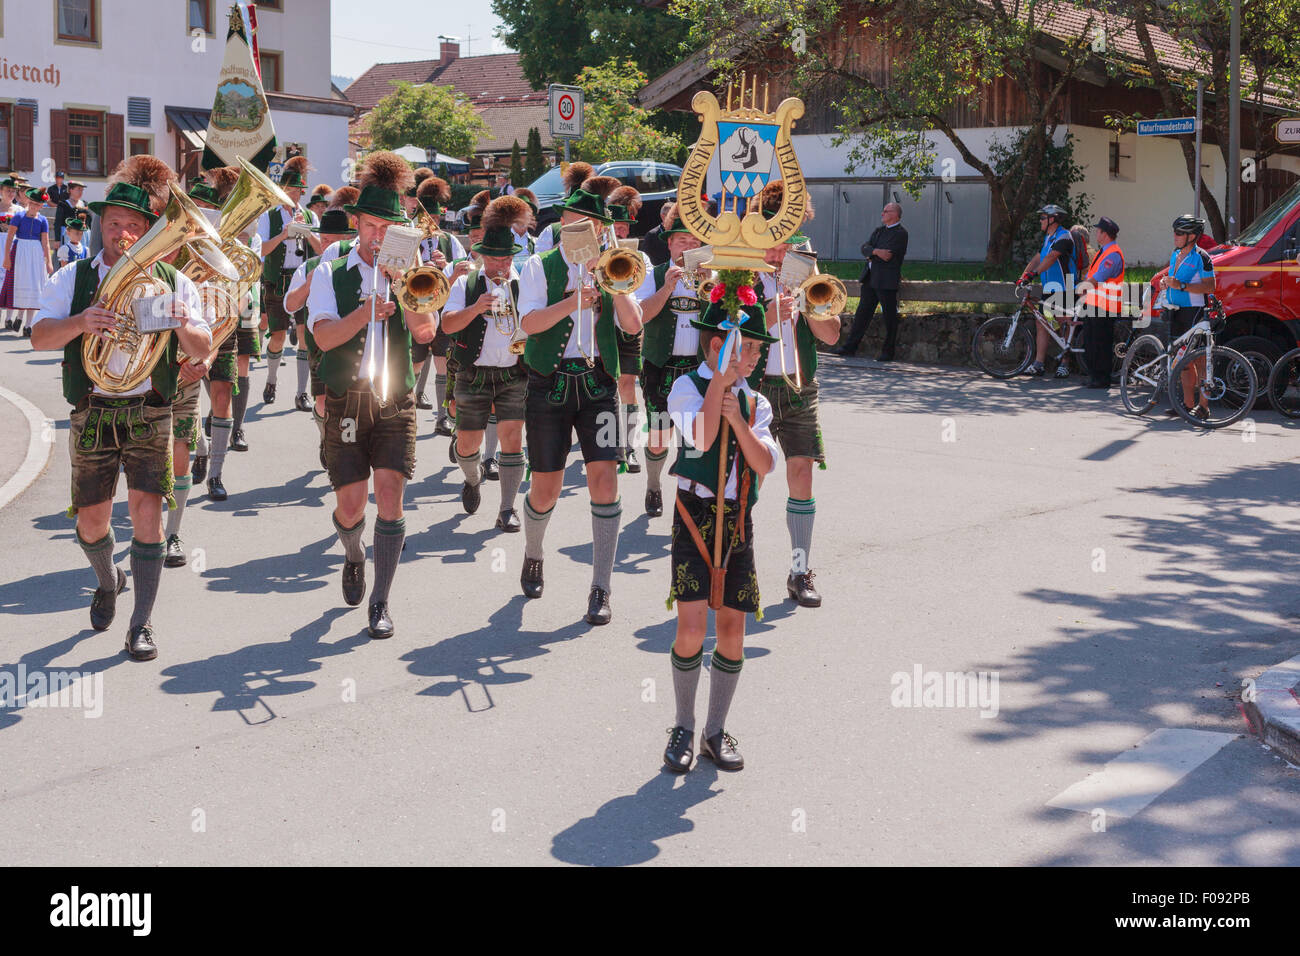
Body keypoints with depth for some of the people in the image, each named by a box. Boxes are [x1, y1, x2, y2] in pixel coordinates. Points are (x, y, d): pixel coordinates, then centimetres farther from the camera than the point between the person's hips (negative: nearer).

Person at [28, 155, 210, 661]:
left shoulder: (173, 282, 3)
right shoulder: (73, 278, 4)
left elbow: (202, 349, -2)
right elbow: (39, 336, -7)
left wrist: (182, 325, -24)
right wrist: (80, 322, -26)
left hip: (149, 414, -1)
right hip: (92, 413, 1)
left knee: (147, 512, -10)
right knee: (91, 520, 8)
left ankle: (141, 623, -1)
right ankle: (108, 581, 41)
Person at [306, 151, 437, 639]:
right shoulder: (330, 274, 3)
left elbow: (425, 332, -9)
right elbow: (324, 337, -11)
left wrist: (401, 281, -17)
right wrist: (365, 312, -26)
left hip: (395, 401, 0)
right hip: (346, 401, 0)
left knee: (390, 495, -11)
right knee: (350, 505, 1)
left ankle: (380, 603, -1)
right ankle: (354, 557, 38)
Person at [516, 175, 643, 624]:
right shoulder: (540, 268, 4)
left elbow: (633, 325, -3)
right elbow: (529, 323, -12)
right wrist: (572, 303, -24)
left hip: (598, 384, 1)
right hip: (550, 384, -1)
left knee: (604, 478, -12)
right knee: (546, 487, 4)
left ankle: (600, 589, -6)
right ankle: (533, 555, 36)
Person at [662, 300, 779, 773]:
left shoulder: (754, 402, 10)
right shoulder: (687, 387, -4)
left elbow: (765, 464, -3)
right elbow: (702, 438, -23)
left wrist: (737, 420, -14)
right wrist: (721, 379, -20)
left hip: (738, 521, 5)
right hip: (696, 517, -4)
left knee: (732, 628, 4)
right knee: (692, 628, -10)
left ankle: (716, 730, 19)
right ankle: (683, 728, 9)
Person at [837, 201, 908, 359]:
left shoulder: (900, 234, -8)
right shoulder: (879, 230, 17)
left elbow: (887, 255, -17)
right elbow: (864, 247, 5)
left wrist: (871, 256, -3)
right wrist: (876, 251, -15)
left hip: (886, 281, -8)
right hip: (870, 278, 8)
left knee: (889, 316, 0)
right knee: (863, 312, 9)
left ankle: (888, 352, 7)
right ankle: (850, 346, 13)